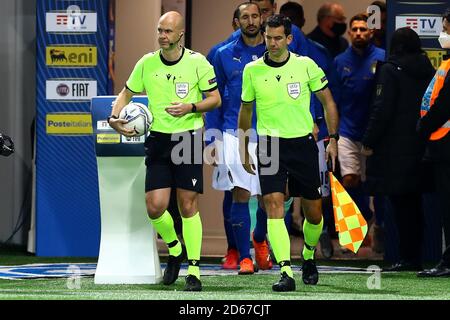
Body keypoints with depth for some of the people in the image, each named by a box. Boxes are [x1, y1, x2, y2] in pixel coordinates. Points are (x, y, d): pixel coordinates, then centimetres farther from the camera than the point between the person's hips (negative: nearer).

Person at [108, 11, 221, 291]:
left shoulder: (197, 62, -5)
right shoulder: (147, 63, 3)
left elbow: (215, 99, 0)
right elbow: (127, 93, 15)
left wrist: (191, 107, -17)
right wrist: (115, 117, -3)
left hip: (189, 139, -3)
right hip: (158, 141, 3)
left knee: (188, 206, -5)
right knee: (155, 206, -6)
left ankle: (194, 270, 3)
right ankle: (174, 250, 23)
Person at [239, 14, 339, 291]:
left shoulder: (306, 65, -3)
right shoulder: (252, 70, 1)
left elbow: (328, 102, 6)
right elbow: (246, 110, 14)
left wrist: (333, 139, 0)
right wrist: (245, 151, 15)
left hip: (303, 144, 0)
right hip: (270, 146, 0)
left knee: (313, 213, 6)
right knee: (274, 204, -17)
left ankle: (308, 256, 36)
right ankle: (286, 272, -21)